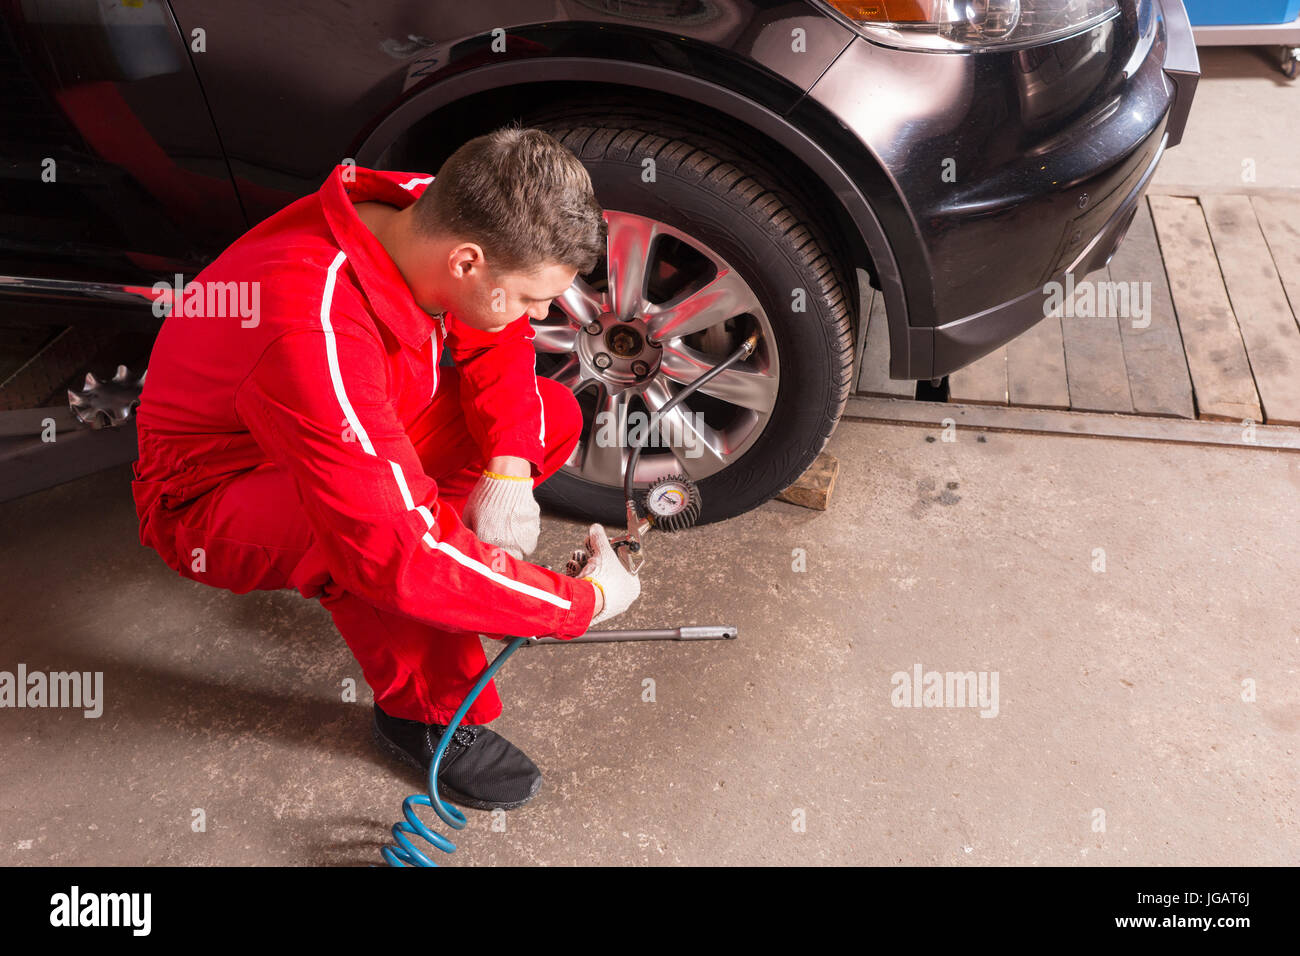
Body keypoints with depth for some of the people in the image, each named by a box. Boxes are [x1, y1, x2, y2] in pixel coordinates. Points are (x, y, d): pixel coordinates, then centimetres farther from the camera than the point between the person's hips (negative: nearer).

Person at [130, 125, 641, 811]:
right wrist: (583, 601, -31)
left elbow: (496, 342, -2)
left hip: (358, 427, 7)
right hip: (207, 496, -7)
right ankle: (424, 712, -10)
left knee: (553, 413, -8)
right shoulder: (316, 333, -41)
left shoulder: (428, 215, -19)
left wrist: (509, 467, -20)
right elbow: (399, 553, -42)